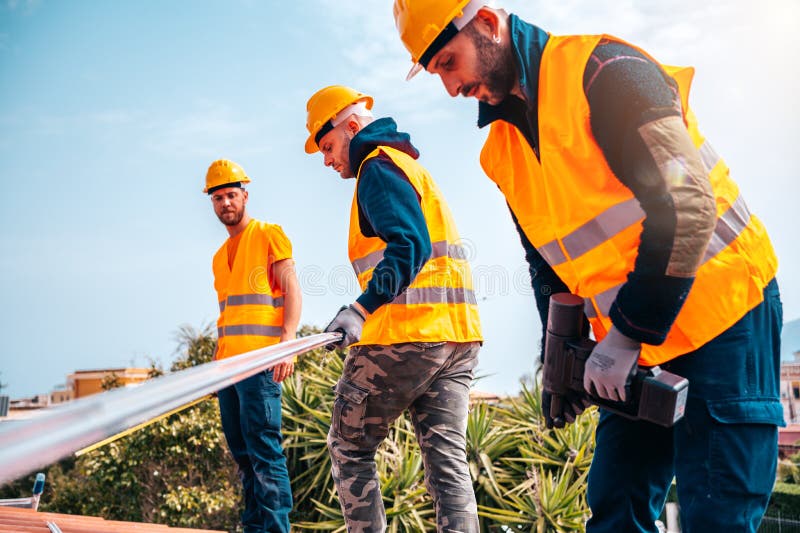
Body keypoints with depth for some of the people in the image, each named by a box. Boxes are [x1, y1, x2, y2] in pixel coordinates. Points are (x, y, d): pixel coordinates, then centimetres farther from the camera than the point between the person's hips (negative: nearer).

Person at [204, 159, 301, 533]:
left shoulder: (269, 236, 2)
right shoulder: (220, 256, 22)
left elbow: (292, 291, -7)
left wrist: (287, 341, -19)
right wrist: (216, 362, 18)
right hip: (229, 363, 8)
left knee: (264, 449, -11)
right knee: (242, 455, 8)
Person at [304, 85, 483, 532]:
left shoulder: (378, 166, -3)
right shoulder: (412, 167, 26)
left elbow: (410, 245, -19)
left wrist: (362, 309, -25)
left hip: (405, 336, -9)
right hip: (458, 337, 9)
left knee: (350, 449, 6)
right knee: (448, 460, 3)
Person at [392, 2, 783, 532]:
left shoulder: (603, 71, -15)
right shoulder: (504, 147, 9)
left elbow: (686, 204, -22)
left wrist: (626, 334, -20)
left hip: (724, 314, -7)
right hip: (634, 347, 7)